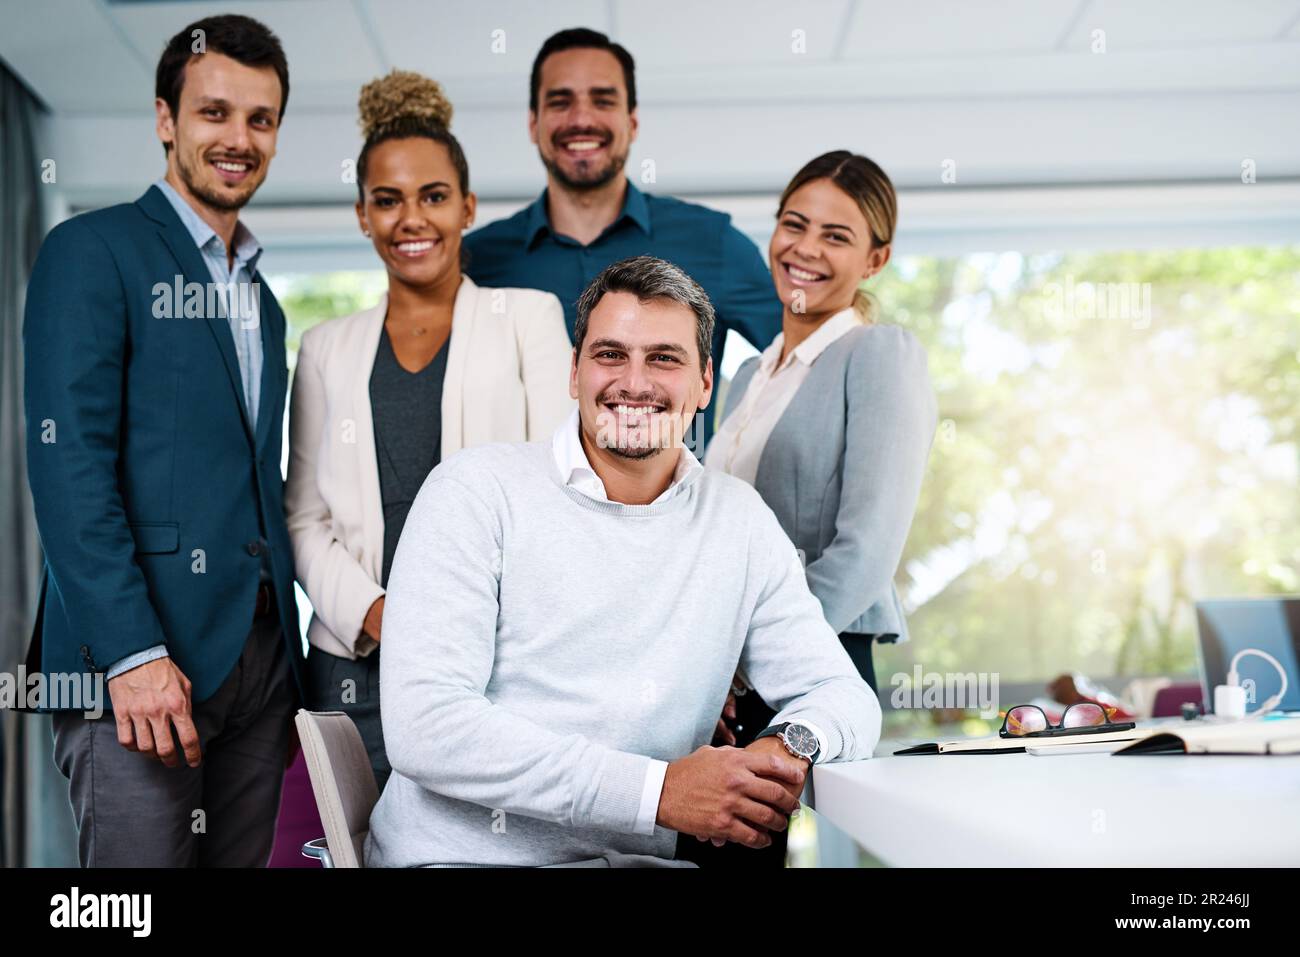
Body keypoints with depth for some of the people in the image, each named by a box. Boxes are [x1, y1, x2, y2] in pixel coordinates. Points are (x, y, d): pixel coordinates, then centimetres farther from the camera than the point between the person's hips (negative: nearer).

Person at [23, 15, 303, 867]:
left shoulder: (259, 296, 19)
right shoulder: (94, 252, -3)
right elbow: (68, 462, -12)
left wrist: (290, 666, 13)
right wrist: (133, 653, -19)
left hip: (259, 654, 7)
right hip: (144, 653, -6)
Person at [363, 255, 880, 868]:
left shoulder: (740, 519, 8)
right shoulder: (475, 490, -5)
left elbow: (844, 695, 12)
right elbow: (423, 726, -15)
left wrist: (789, 748, -14)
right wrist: (659, 791, -21)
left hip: (639, 856, 3)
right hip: (461, 853, -3)